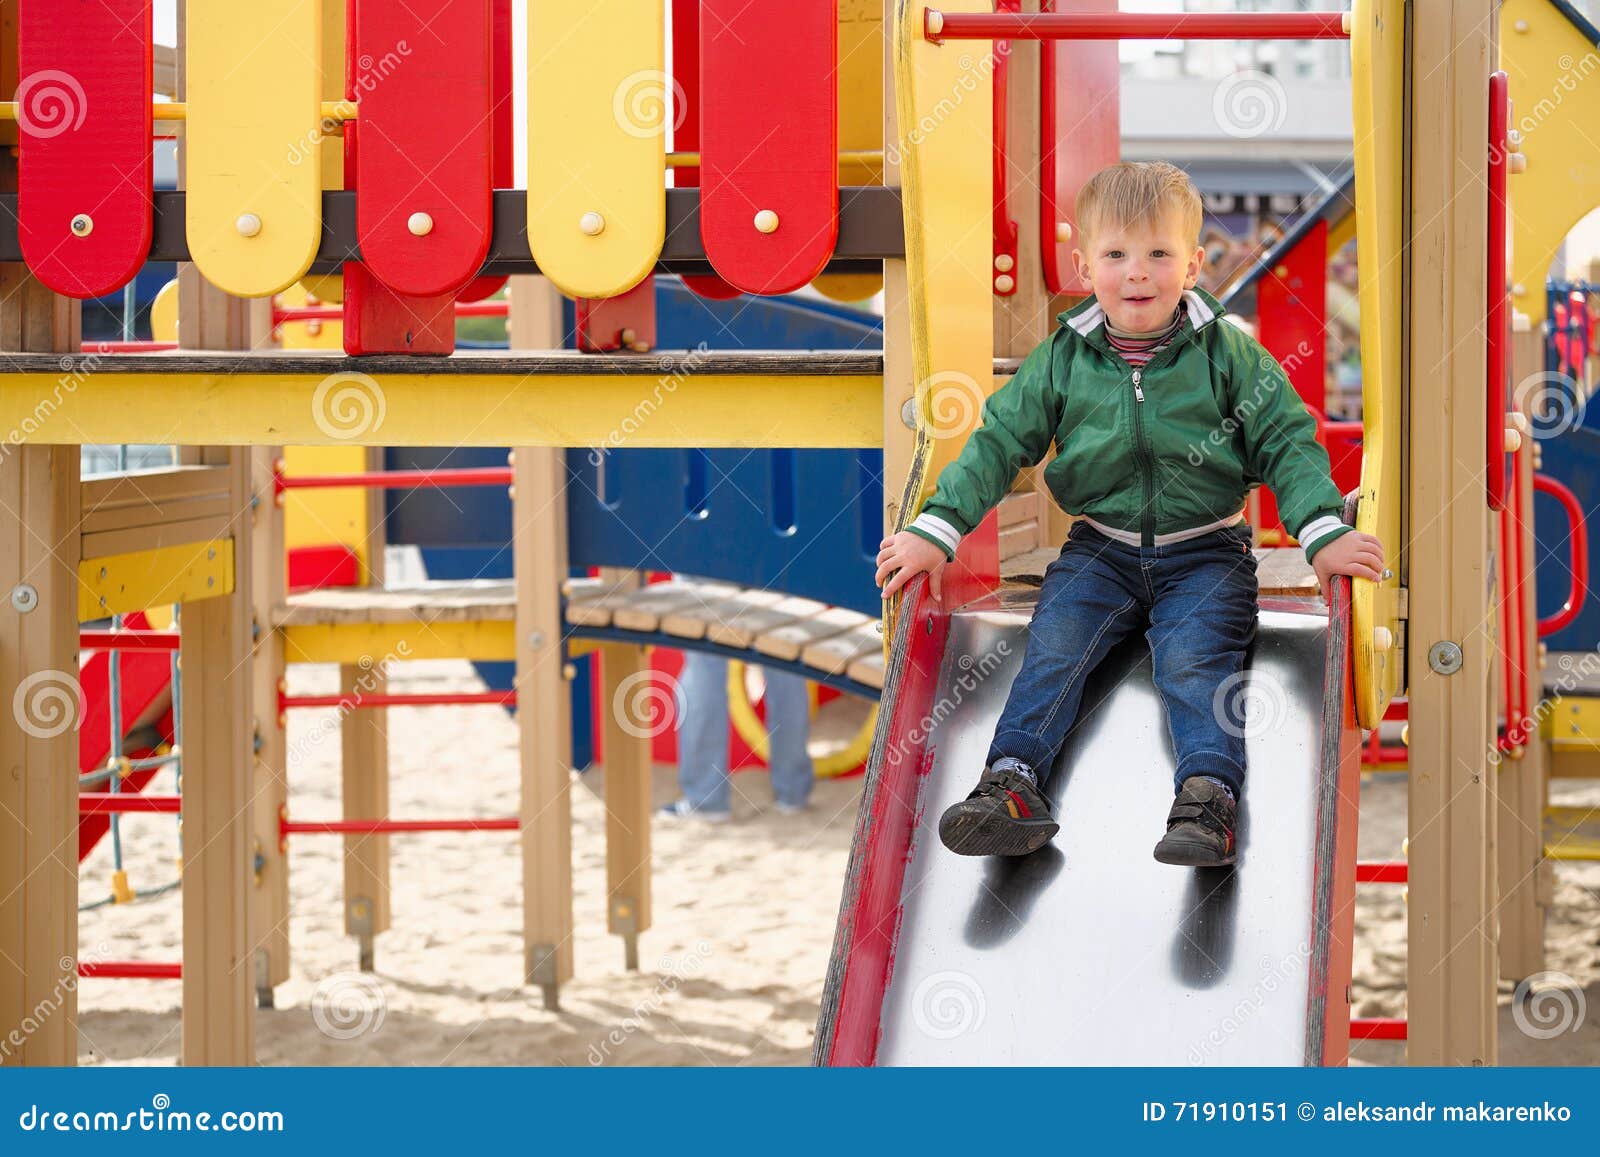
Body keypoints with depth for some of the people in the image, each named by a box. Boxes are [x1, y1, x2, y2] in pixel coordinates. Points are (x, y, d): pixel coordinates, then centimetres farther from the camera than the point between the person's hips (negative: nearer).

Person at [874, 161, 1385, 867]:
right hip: (1100, 549, 2)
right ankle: (1012, 781, -25)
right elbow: (999, 441, 2)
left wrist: (1324, 535, -15)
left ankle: (1208, 795, -35)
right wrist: (935, 530, -8)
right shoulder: (1061, 360, 2)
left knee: (1194, 660, -23)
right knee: (1053, 649, -17)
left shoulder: (1230, 354, -2)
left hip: (1205, 551, -2)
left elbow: (1287, 443, -1)